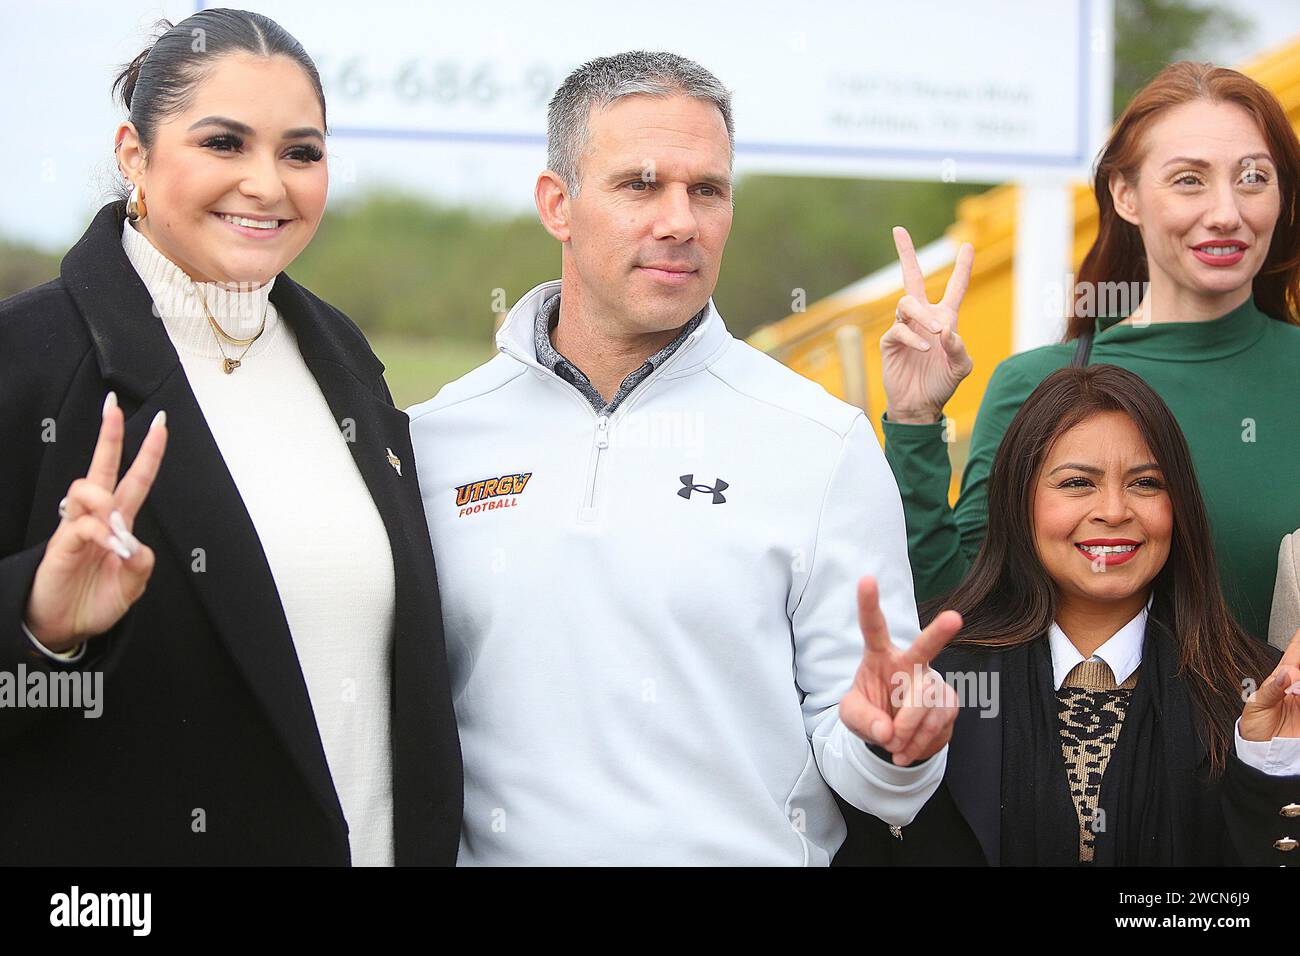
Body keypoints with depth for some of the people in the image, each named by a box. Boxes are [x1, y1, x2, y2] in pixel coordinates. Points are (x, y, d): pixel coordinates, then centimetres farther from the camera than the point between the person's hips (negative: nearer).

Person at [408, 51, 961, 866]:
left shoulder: (825, 443, -6)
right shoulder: (438, 439, -2)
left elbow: (844, 758, -6)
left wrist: (883, 745, -25)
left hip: (753, 851, -1)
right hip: (502, 850, 2)